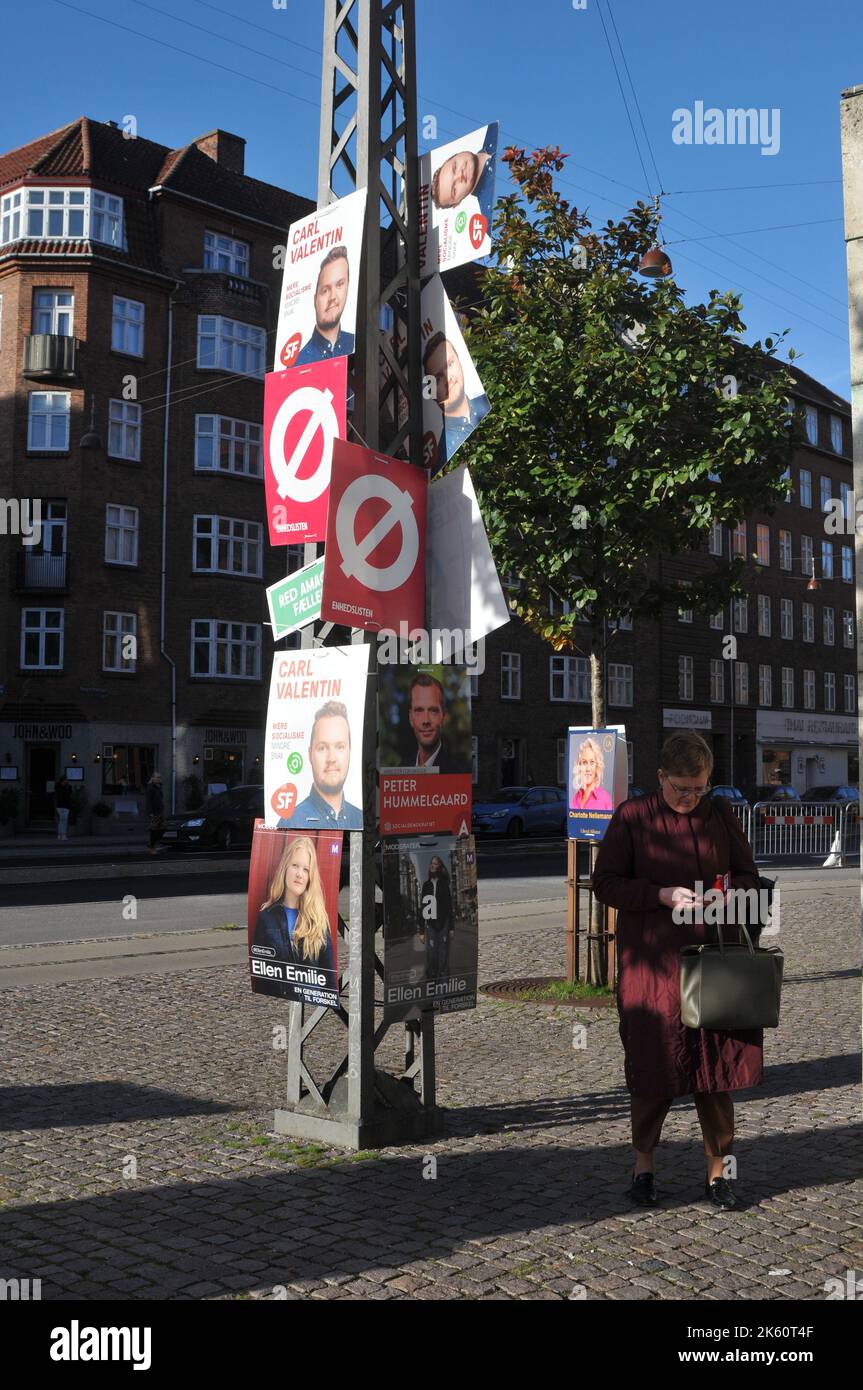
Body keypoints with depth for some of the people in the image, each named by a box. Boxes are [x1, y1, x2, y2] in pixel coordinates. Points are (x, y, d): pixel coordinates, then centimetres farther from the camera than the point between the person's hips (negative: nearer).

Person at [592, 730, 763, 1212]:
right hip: (653, 960, -2)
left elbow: (749, 875, 13)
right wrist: (662, 895, -17)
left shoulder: (721, 814, 6)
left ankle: (718, 1169, 19)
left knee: (718, 1062, 5)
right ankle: (644, 1163, 24)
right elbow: (606, 883, -4)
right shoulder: (632, 818, -3)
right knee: (654, 1063, 4)